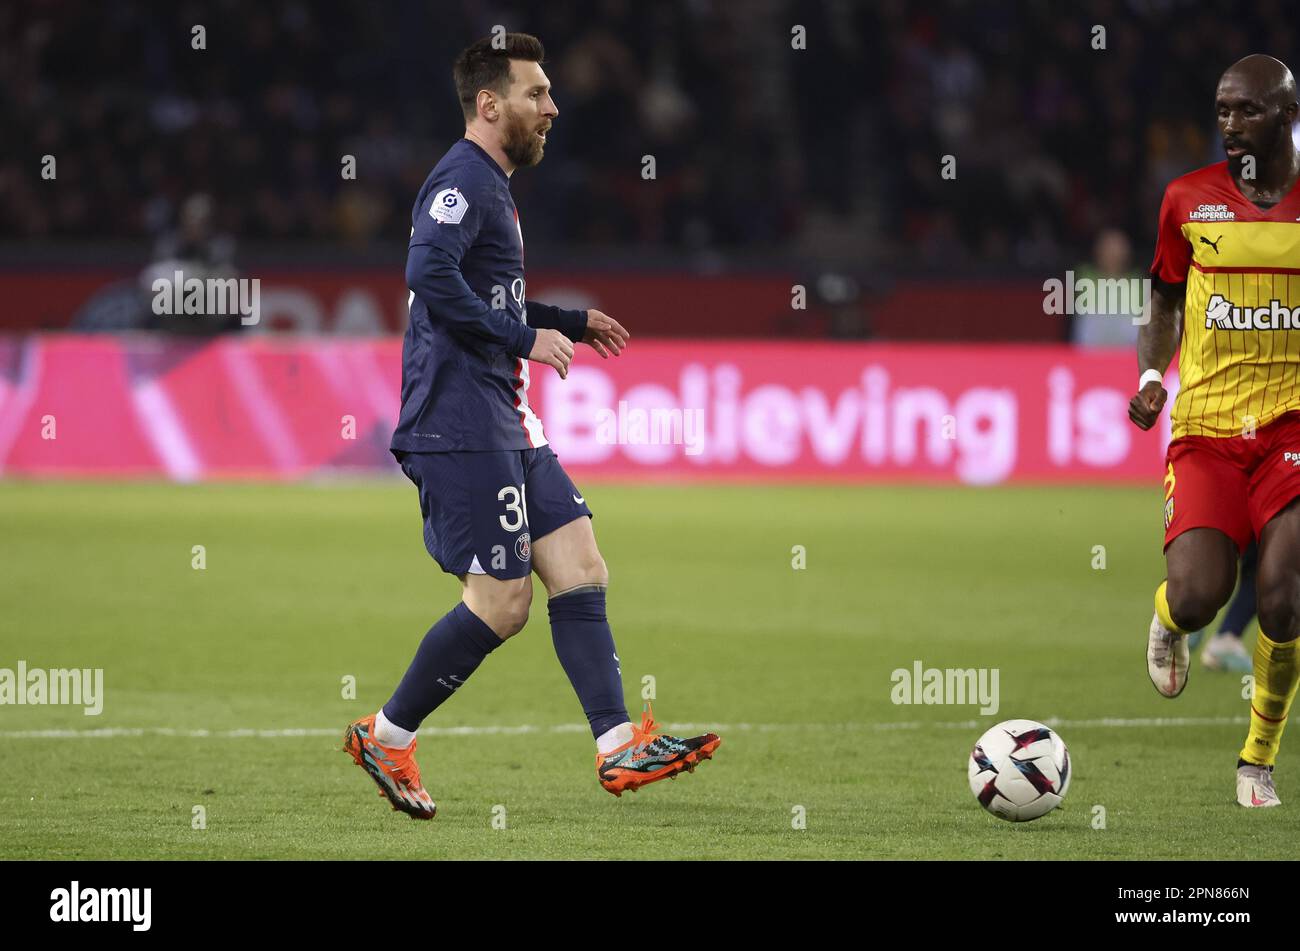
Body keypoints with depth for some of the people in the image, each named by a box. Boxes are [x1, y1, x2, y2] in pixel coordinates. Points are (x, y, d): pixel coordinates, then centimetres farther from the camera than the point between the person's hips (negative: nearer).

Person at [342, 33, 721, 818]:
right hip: (461, 423, -10)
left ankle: (620, 746, -2)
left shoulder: (492, 186, 21)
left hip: (504, 424, 10)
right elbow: (429, 274, -27)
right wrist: (525, 338, -21)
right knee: (502, 603, -8)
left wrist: (569, 323, 23)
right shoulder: (463, 179, -11)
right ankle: (386, 738, 5)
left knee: (580, 567, 2)